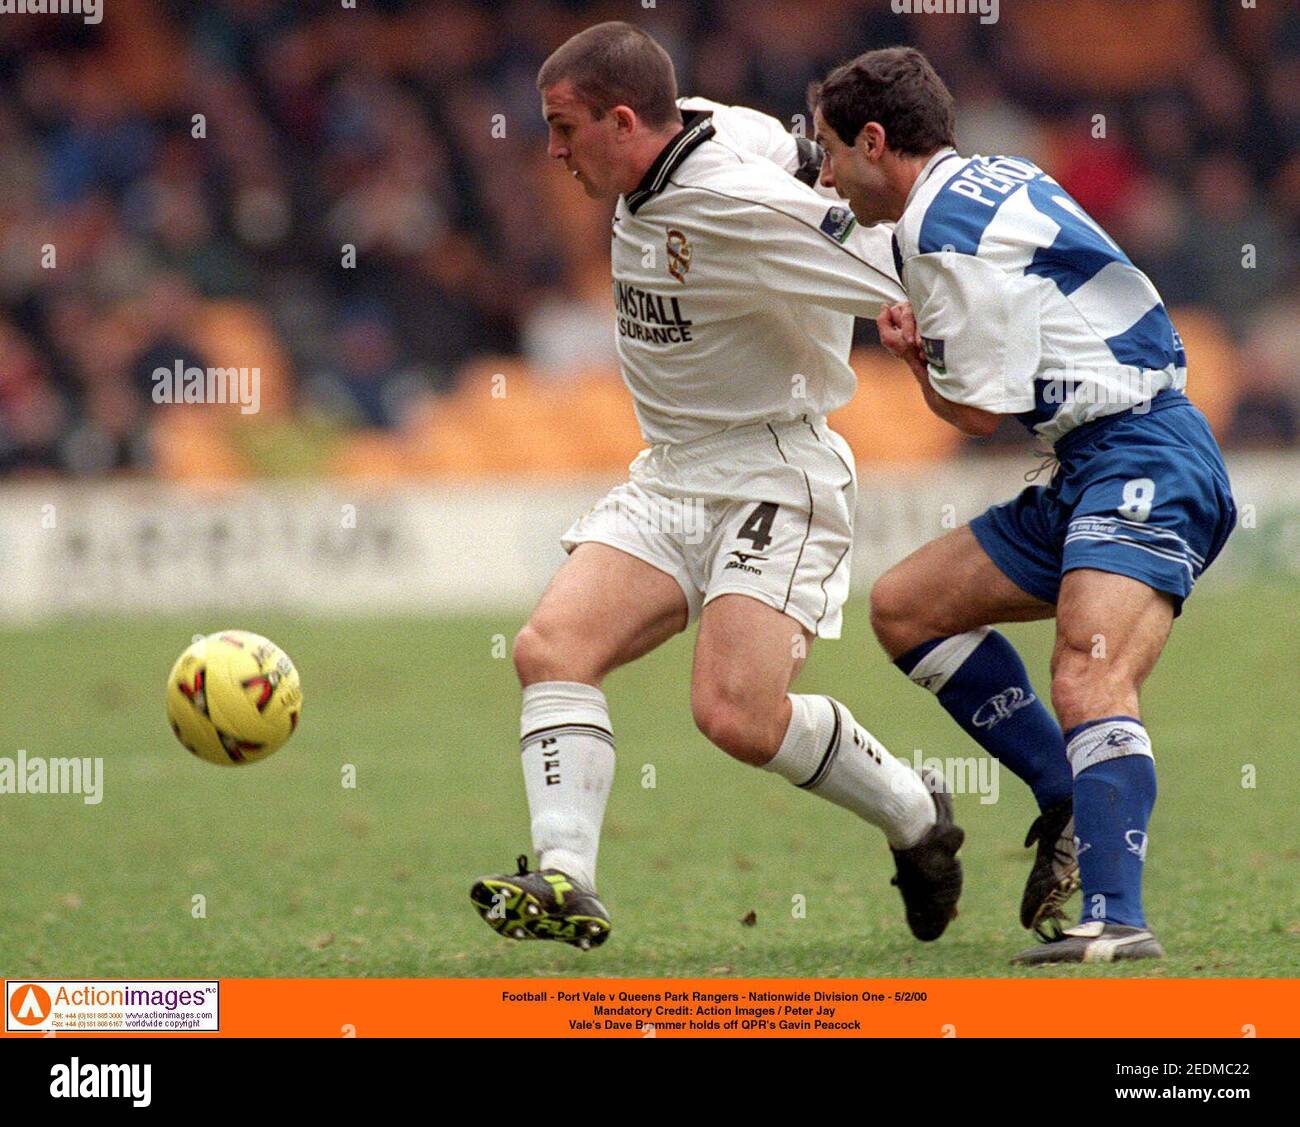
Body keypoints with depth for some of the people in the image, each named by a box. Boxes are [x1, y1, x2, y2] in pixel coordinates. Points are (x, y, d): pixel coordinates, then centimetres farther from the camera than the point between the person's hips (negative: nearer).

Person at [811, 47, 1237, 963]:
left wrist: (910, 354, 11)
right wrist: (925, 343, 12)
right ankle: (1071, 803, 10)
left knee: (1087, 677, -29)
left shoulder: (950, 234, -13)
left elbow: (980, 412, -10)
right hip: (1093, 472, 11)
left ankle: (1118, 921, -43)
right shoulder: (995, 182, 18)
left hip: (1143, 464, -11)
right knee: (905, 608, 13)